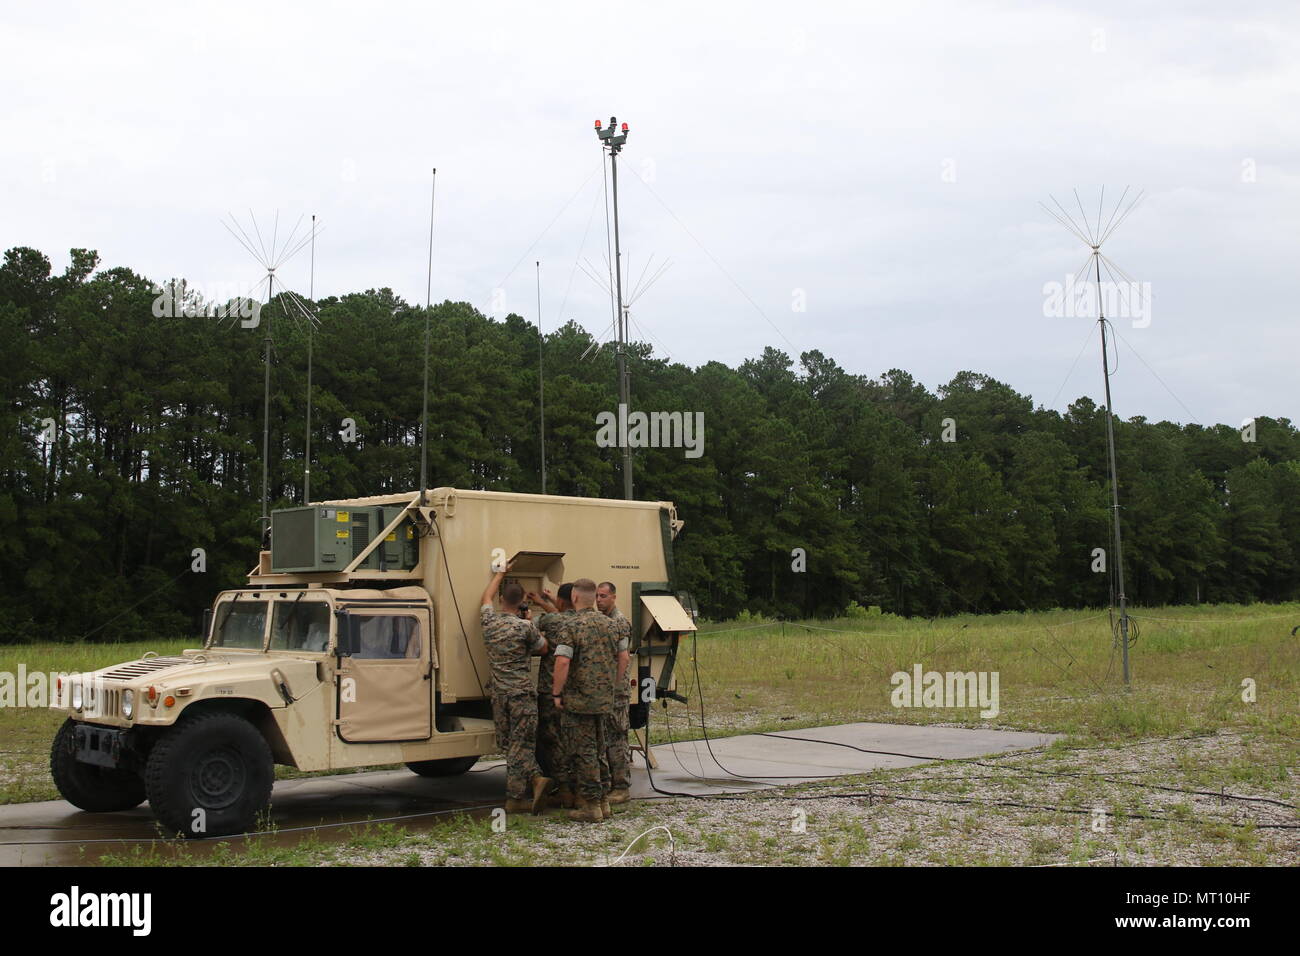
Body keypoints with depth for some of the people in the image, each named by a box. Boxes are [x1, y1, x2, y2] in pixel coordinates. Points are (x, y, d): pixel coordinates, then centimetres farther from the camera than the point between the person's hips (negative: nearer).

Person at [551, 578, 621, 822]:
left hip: (577, 700, -7)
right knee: (598, 750, 17)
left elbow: (563, 662, -23)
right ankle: (602, 801, 22)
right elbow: (618, 659, 18)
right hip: (603, 699, 7)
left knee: (583, 752, 0)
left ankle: (591, 805, 2)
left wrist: (557, 693, -13)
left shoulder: (573, 626, -14)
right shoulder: (610, 625, 8)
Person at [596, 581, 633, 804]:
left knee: (617, 738, -5)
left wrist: (615, 686, -20)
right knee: (603, 738, 12)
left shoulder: (619, 622, -11)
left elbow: (623, 657, -17)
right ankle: (609, 784, 20)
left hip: (614, 692, -9)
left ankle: (622, 788, 0)